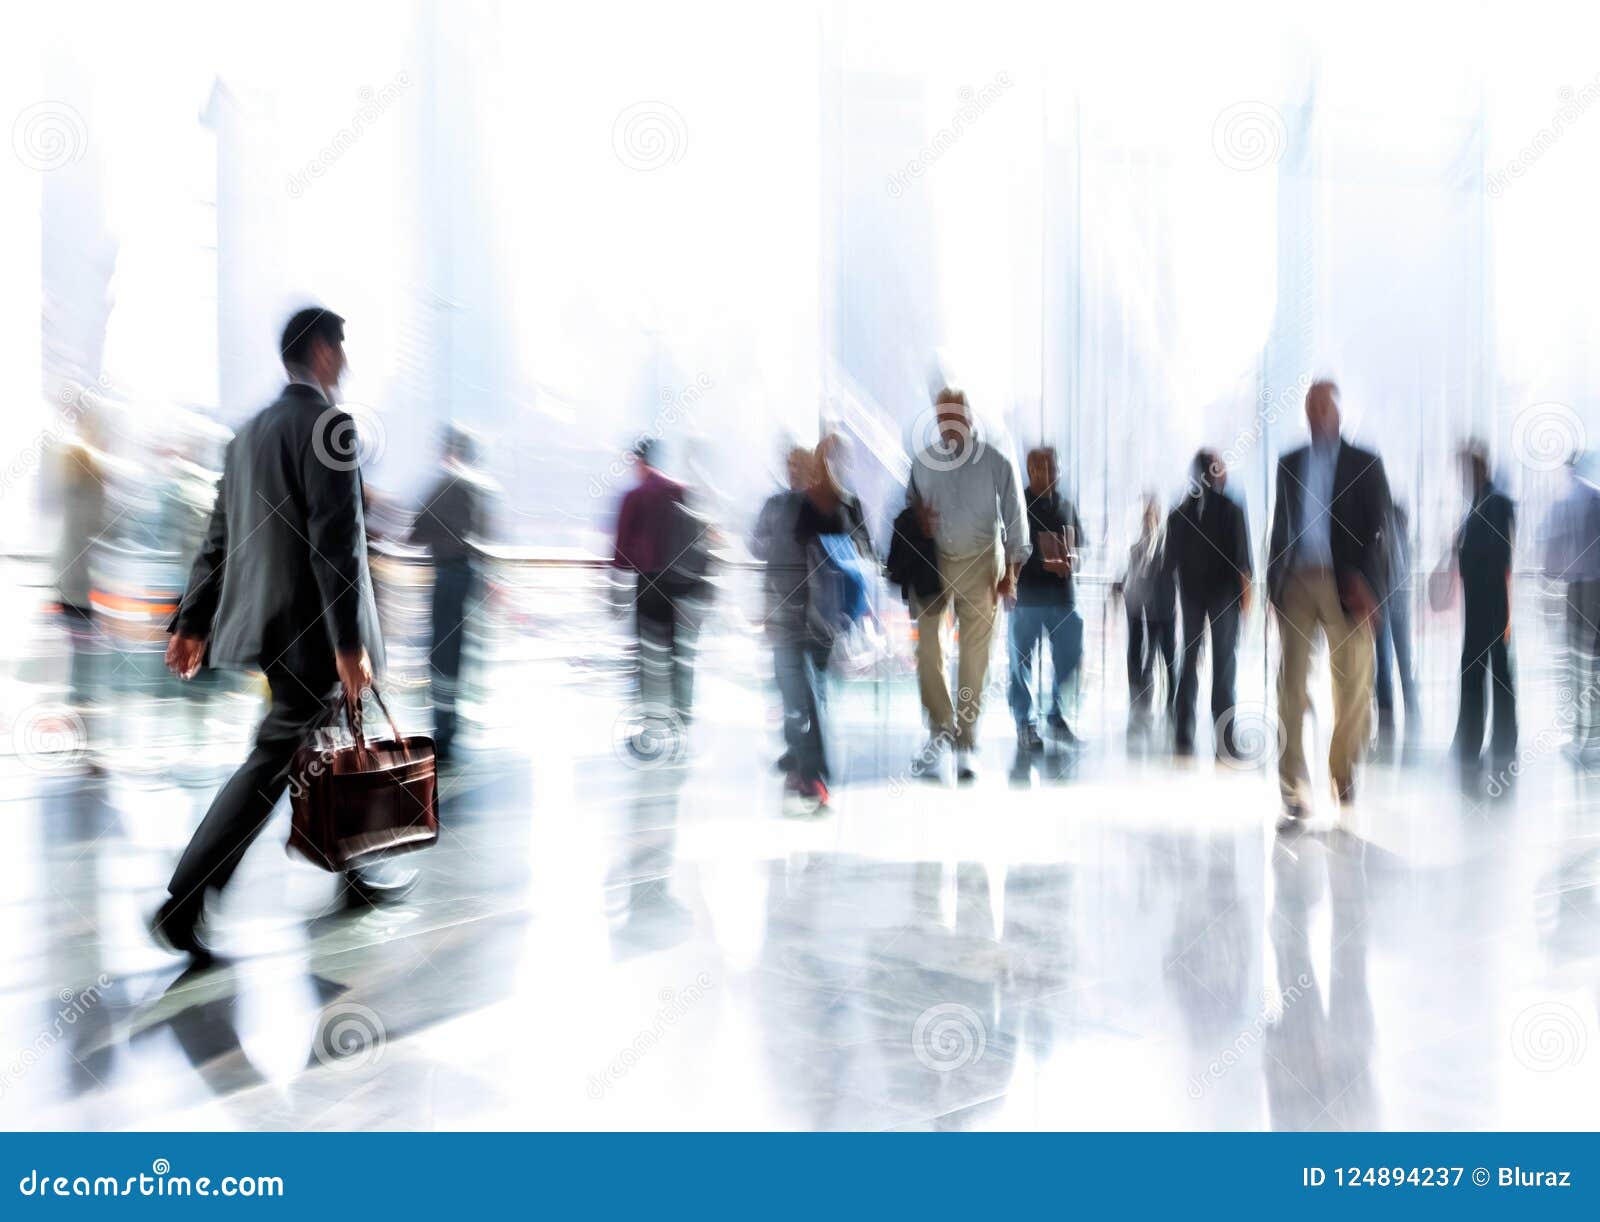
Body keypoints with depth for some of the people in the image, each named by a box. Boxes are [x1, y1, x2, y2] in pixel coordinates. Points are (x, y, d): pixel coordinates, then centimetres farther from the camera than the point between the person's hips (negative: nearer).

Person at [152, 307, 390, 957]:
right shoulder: (329, 422, -13)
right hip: (311, 625, -9)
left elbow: (218, 538, 14)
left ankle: (353, 867, 31)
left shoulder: (250, 431, 13)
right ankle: (179, 906, 2)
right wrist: (350, 641, -20)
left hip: (267, 620, 9)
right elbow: (337, 538, -20)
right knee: (271, 760, -3)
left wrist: (192, 623, 17)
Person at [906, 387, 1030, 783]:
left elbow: (1014, 519, -1)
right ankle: (941, 728, 17)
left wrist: (1011, 571, -5)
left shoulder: (997, 463, -5)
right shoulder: (922, 461, 3)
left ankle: (966, 742, 9)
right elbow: (909, 507, 13)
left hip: (980, 563, -2)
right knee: (928, 650, 1)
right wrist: (917, 519, -11)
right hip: (932, 561, 2)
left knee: (975, 655, 1)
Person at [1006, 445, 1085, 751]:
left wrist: (1071, 559, -7)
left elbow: (1079, 544, 16)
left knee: (1069, 655, 7)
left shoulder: (1066, 505, 13)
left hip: (1062, 594, 5)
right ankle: (1025, 726, 11)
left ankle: (1055, 717, 24)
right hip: (1027, 594, -5)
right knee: (1022, 660, 1)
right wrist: (1046, 564, -19)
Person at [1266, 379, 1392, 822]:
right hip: (1295, 582, 1)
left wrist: (1365, 582, -11)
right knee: (1291, 686, -6)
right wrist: (1273, 580, 7)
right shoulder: (1289, 464, 15)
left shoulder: (1365, 463, 8)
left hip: (1346, 585, -1)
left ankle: (1344, 774, 24)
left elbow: (1378, 528, 1)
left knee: (1353, 683, 4)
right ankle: (1294, 795, -3)